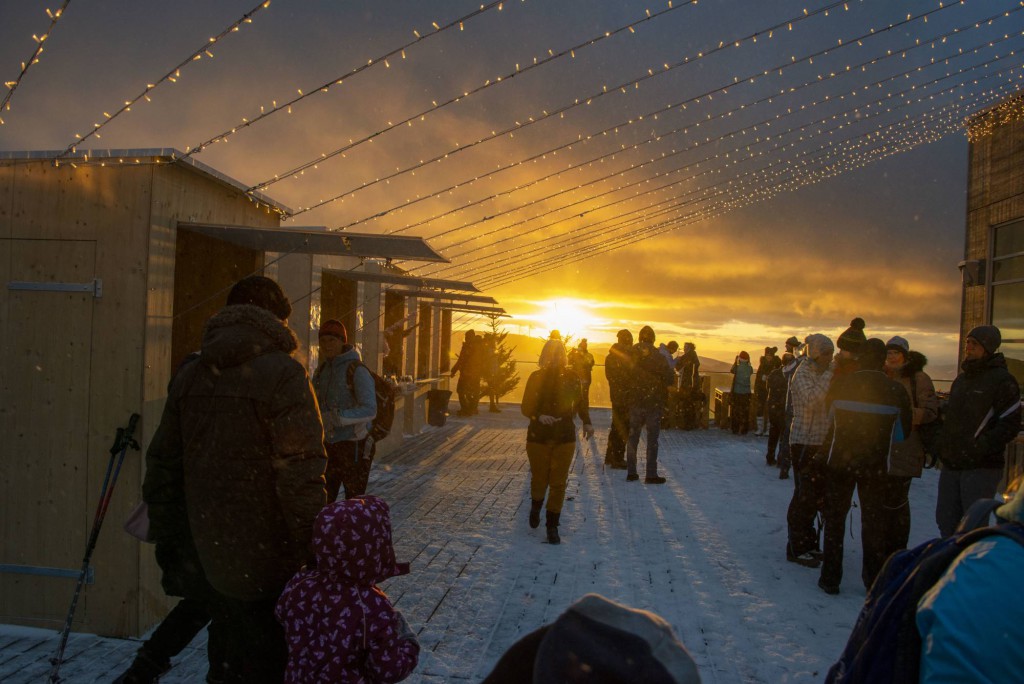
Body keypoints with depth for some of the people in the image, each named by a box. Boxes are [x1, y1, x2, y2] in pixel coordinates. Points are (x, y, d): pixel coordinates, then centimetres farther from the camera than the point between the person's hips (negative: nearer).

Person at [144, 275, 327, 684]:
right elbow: (301, 473, -22)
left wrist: (165, 534, 22)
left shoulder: (190, 376, 6)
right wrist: (313, 550, -16)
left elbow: (163, 463, 12)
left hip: (211, 552, 7)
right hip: (268, 557, -6)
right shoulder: (283, 374, -16)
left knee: (238, 650, 24)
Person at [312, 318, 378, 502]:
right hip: (328, 445, 6)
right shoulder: (321, 370, 8)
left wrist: (336, 417, -33)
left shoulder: (356, 370, -14)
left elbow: (370, 409, -23)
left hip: (354, 447, -6)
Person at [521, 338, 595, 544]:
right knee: (539, 480, 6)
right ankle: (536, 507, 40)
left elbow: (580, 403, 14)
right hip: (538, 437, -1)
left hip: (565, 438, 1)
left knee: (558, 483, 1)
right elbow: (525, 407, -4)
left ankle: (552, 526, 13)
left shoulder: (571, 378, 0)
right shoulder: (536, 377, -5)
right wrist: (539, 416, -24)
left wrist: (587, 422, 0)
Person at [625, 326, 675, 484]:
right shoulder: (658, 356, -11)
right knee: (652, 438, 4)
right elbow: (670, 378, -9)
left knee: (633, 437, 11)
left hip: (634, 402, 3)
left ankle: (631, 472, 13)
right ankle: (651, 474, 4)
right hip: (654, 402, -3)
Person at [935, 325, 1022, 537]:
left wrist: (981, 448, -21)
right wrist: (942, 446, 13)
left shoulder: (1002, 380, -7)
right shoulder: (961, 379, 18)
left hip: (982, 466, -7)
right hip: (951, 464, 8)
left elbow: (1010, 424, -13)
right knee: (946, 519, 13)